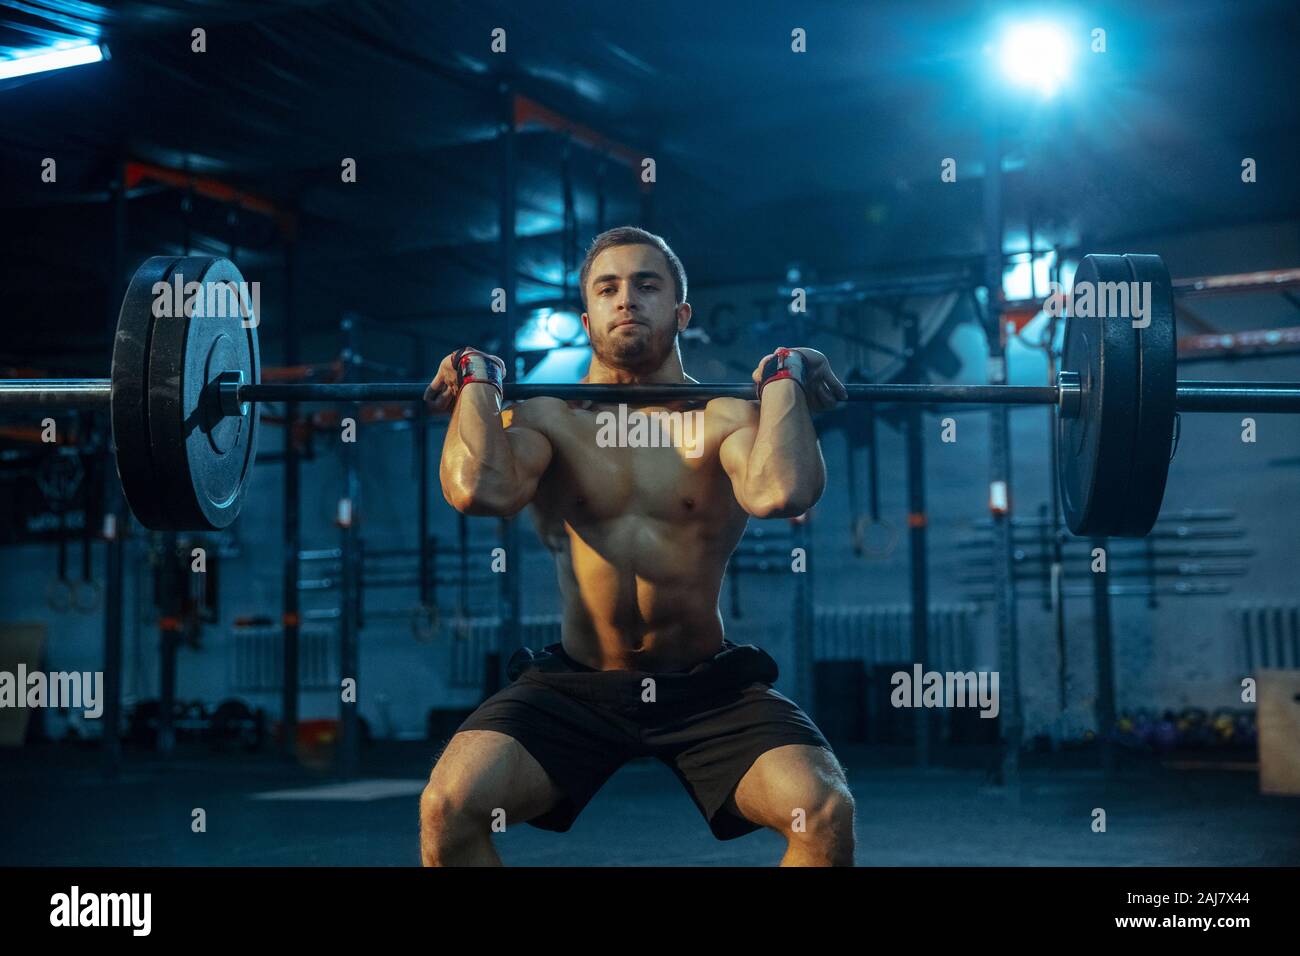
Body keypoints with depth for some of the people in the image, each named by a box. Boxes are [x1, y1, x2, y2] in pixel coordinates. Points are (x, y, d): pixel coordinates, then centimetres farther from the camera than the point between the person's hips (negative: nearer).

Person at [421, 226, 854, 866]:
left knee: (825, 813, -23)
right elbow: (479, 491, -21)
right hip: (574, 689, 1)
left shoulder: (727, 416, -2)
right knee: (448, 806, -23)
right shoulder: (548, 416, 1)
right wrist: (477, 381, -8)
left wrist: (783, 379, -12)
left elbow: (780, 492, -26)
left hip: (710, 689, 0)